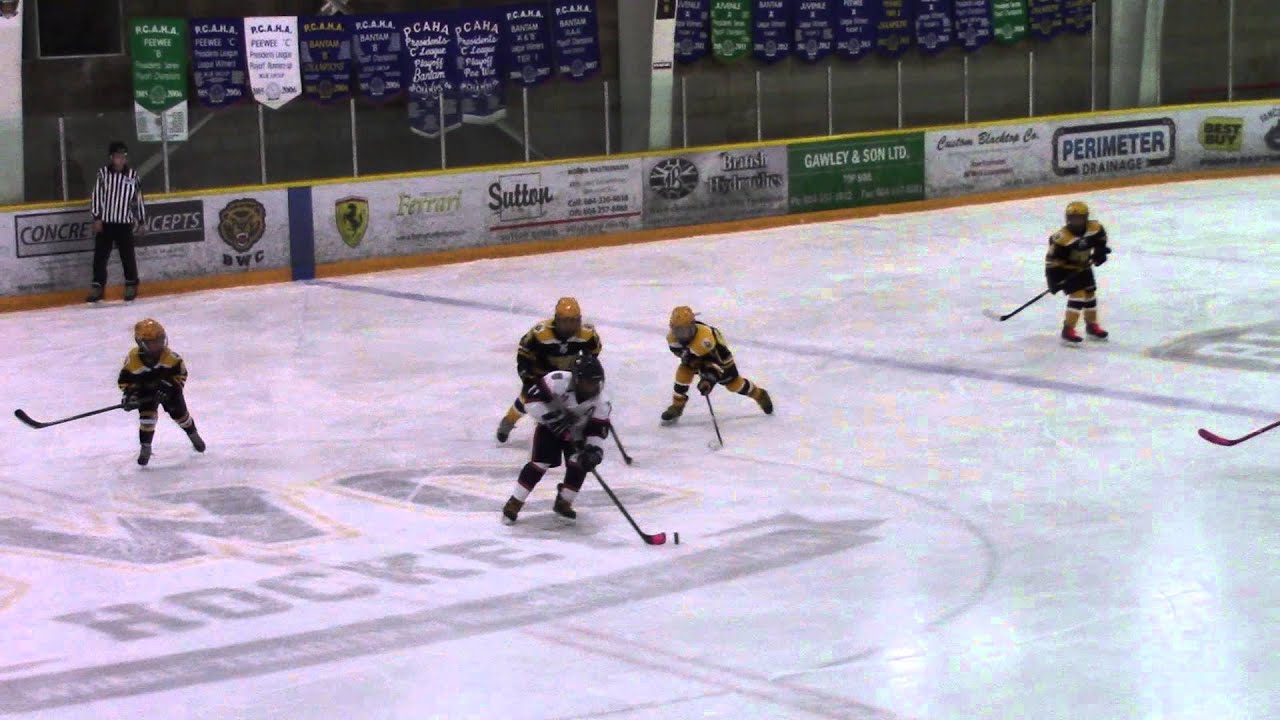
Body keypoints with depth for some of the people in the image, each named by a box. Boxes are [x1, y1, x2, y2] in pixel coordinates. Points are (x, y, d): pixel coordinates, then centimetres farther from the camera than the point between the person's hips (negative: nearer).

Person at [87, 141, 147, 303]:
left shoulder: (133, 175, 2)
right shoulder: (103, 172, -3)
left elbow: (138, 199, 7)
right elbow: (97, 195, -3)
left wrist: (141, 221, 7)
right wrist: (97, 218, -8)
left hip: (124, 223, 0)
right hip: (105, 222, 0)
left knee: (127, 256, 4)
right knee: (100, 255, 2)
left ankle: (131, 286, 17)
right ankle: (98, 287, 10)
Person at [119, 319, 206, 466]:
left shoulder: (169, 356, -28)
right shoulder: (133, 359, -27)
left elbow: (180, 370, -16)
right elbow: (124, 379, -14)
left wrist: (173, 386, -25)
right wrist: (129, 394, -27)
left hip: (168, 389, 1)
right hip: (146, 391, -1)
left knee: (179, 413, 12)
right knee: (147, 416, -19)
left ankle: (193, 435, 42)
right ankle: (145, 447, -2)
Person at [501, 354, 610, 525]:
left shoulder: (601, 401, -23)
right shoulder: (559, 381, -33)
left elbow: (598, 431, -21)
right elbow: (533, 397, -31)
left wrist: (594, 451, -37)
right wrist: (552, 417, -33)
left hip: (577, 432, 3)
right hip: (550, 427, -3)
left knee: (579, 465, -13)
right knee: (540, 463, -14)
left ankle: (563, 503, 9)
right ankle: (514, 503, -3)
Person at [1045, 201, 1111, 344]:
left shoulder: (1095, 228, -16)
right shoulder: (1062, 238, -33)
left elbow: (1100, 237, 9)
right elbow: (1052, 259, -29)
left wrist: (1100, 251, -2)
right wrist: (1054, 280, -30)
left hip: (1083, 267, 7)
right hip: (1065, 269, -7)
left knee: (1090, 294, 16)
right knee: (1078, 294, -19)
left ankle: (1092, 325, 38)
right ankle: (1068, 331, -14)